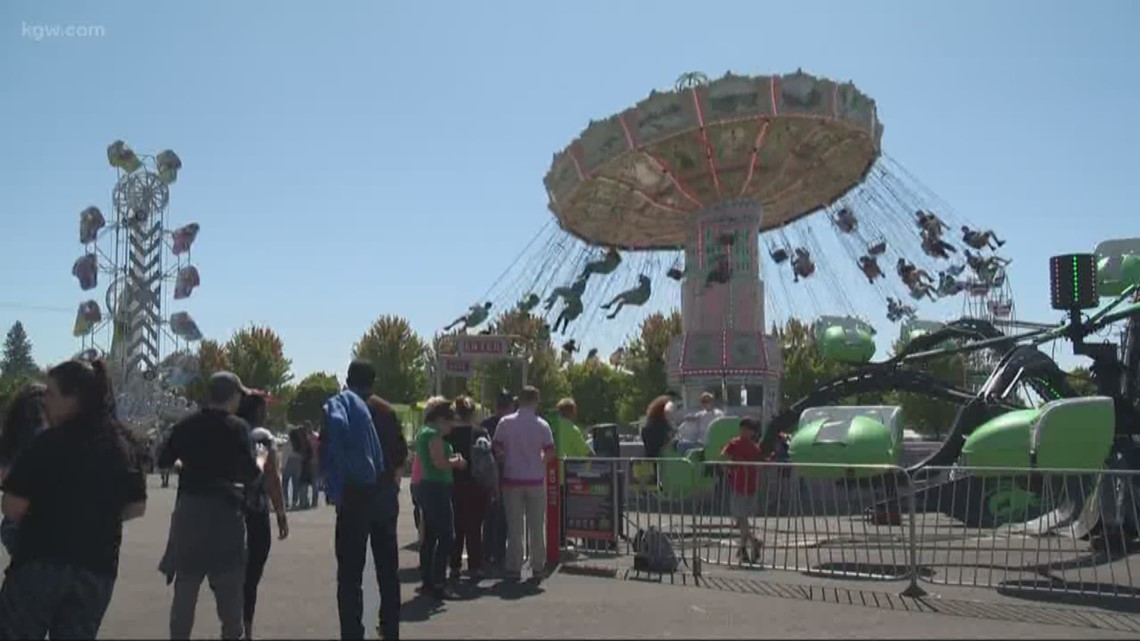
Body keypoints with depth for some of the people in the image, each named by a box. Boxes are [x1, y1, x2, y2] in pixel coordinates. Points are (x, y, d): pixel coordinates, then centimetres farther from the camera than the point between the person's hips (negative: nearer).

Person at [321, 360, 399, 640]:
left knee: (350, 573, 1)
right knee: (388, 568, 17)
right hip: (385, 492, 5)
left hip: (356, 494, -5)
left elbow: (336, 427, -26)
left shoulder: (340, 402, -5)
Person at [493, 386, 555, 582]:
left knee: (514, 527, 6)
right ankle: (537, 568, 11)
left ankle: (514, 568, 8)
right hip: (536, 480, 0)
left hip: (512, 479, 0)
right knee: (536, 526, 7)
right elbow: (550, 452, -6)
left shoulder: (505, 423, -3)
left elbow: (497, 449, -4)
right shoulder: (542, 425, -4)